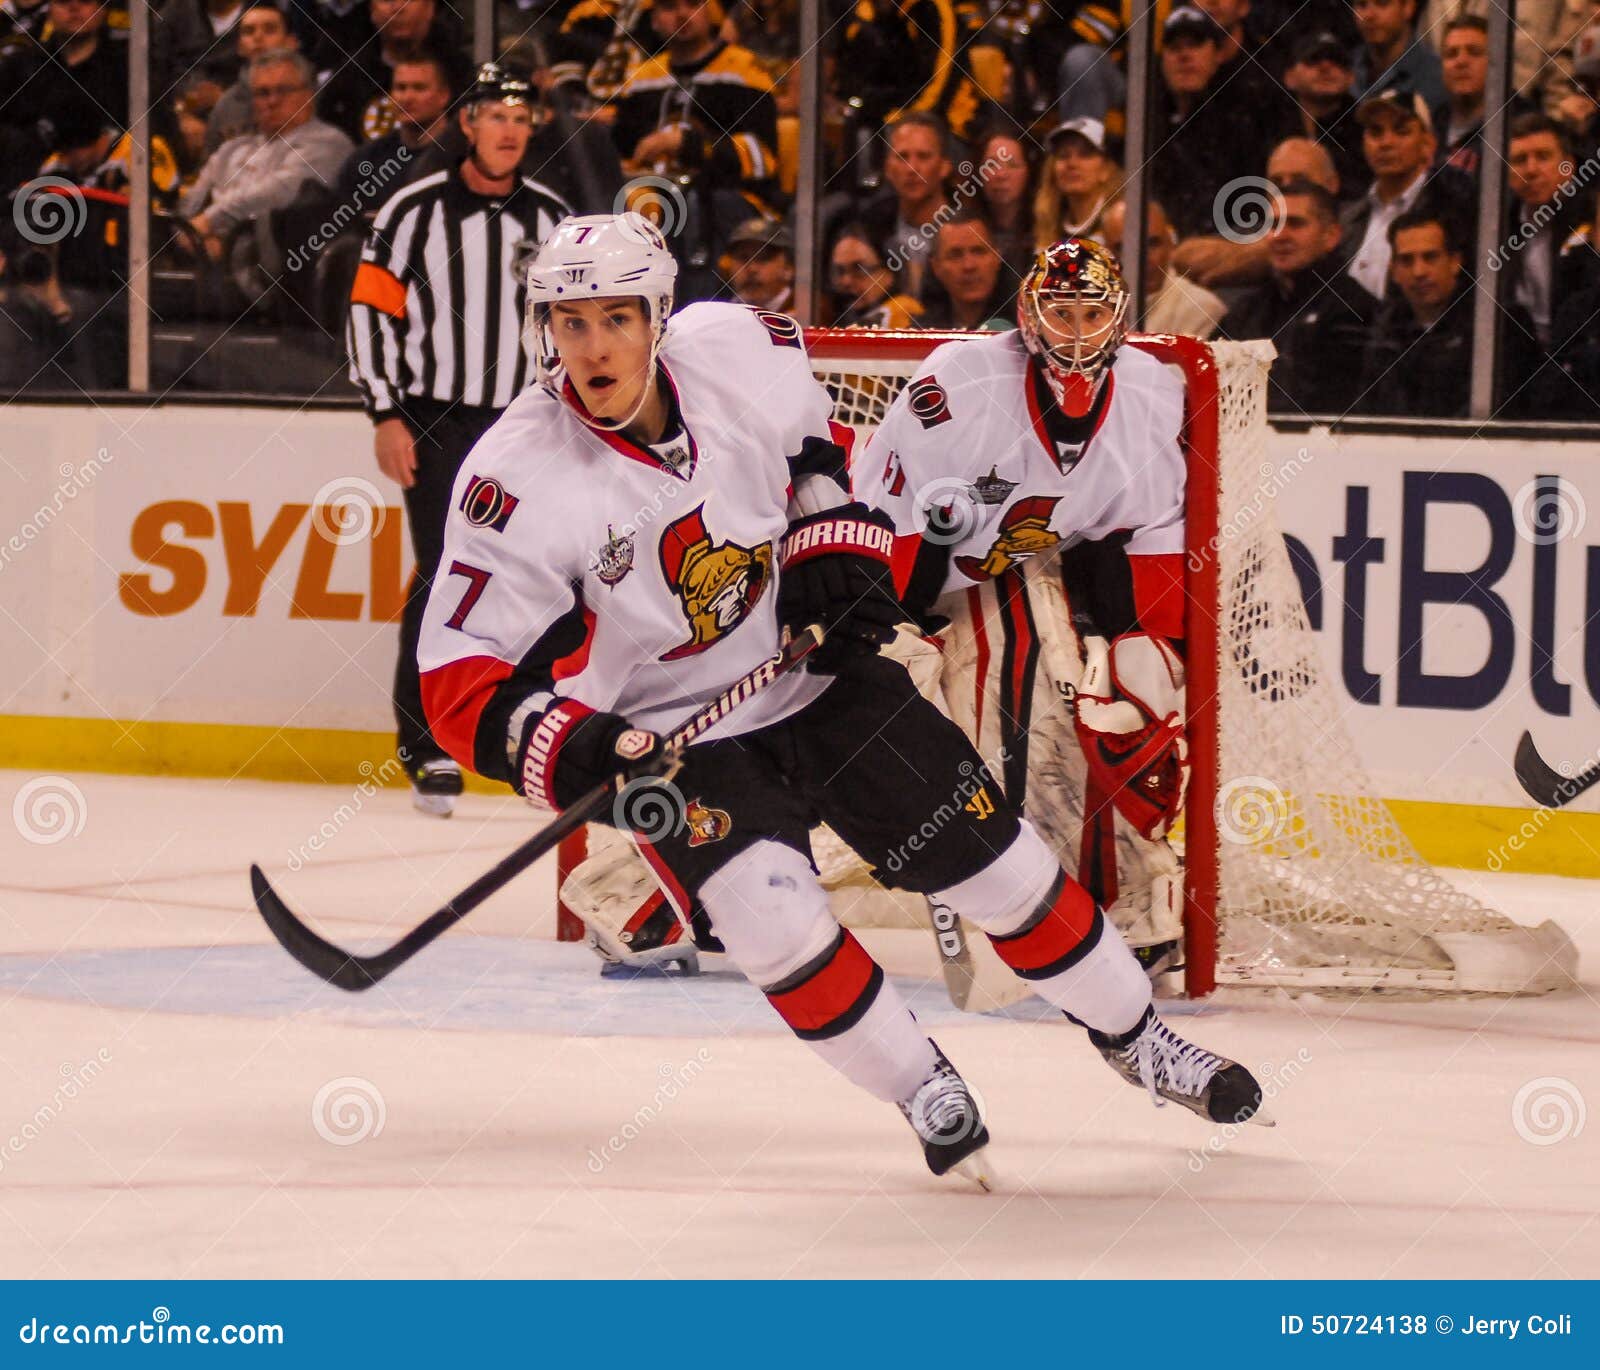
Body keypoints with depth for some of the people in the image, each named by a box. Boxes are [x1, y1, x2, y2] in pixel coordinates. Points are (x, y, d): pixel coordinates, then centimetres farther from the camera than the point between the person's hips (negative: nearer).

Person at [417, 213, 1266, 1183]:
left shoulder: (737, 349, -15)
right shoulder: (520, 484, -25)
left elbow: (810, 435, 10)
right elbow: (463, 680, -22)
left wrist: (836, 549, -1)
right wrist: (569, 750, -37)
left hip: (812, 668, 3)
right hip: (668, 731, -3)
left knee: (992, 857, 6)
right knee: (773, 916, -25)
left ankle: (1133, 1034, 30)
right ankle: (925, 1090, -1)